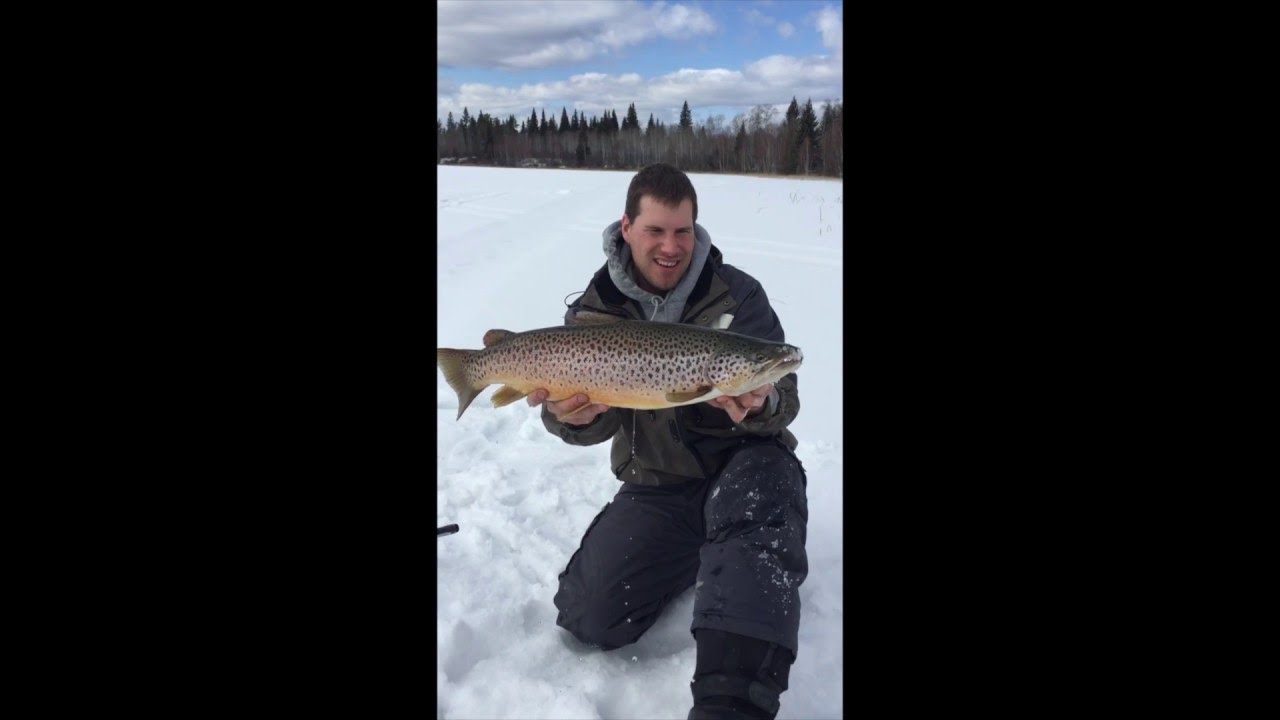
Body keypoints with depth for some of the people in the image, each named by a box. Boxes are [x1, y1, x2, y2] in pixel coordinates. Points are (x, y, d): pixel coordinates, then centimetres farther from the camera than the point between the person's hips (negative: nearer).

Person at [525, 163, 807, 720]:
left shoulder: (738, 296, -6)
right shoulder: (596, 309, -2)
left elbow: (783, 399, -10)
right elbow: (595, 423, -6)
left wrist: (759, 406, -35)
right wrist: (570, 418, -32)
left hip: (742, 464, -2)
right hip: (657, 485, 3)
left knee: (765, 483, -39)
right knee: (590, 617, -10)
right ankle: (697, 552, 19)